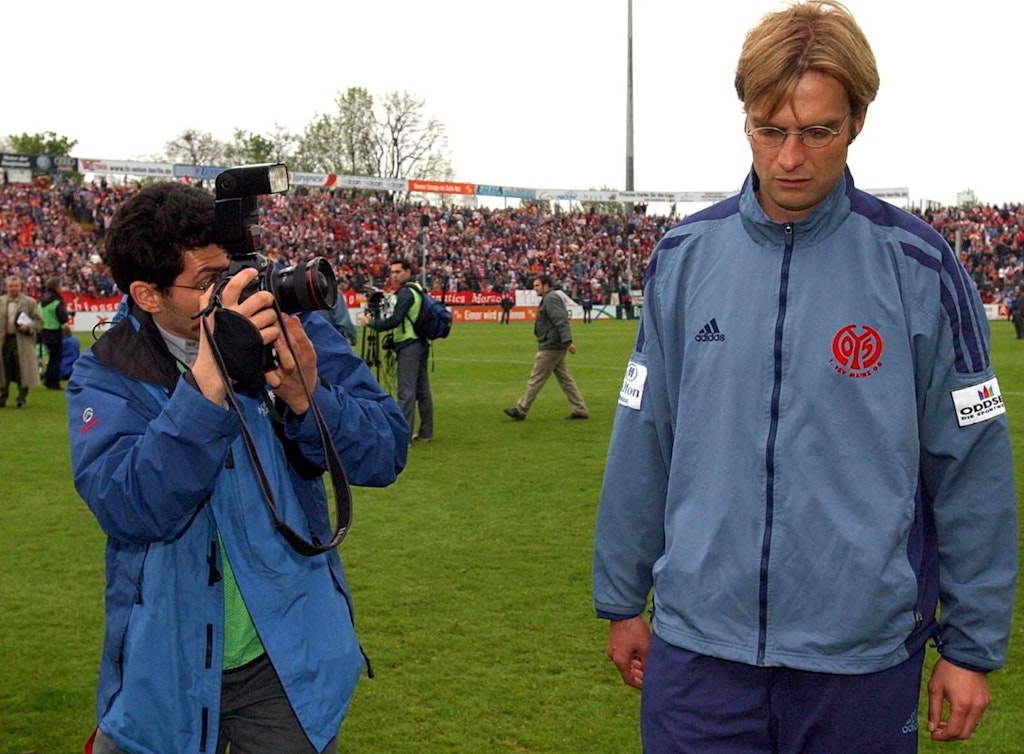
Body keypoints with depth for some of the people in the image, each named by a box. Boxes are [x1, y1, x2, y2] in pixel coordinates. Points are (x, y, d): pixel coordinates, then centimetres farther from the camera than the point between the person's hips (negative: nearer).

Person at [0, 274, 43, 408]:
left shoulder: (30, 302, 2)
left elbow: (39, 322, 1)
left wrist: (28, 327, -17)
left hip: (23, 342, -2)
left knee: (22, 372, -1)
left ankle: (21, 399, 9)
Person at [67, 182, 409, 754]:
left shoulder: (291, 334, -7)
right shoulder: (106, 376, -8)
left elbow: (387, 454, -9)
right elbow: (129, 509, -24)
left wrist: (309, 398, -26)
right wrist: (207, 384, -33)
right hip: (164, 670, 0)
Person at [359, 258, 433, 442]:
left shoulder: (405, 292, -13)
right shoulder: (418, 289, 16)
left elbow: (395, 320, -20)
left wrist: (370, 322, -8)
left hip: (408, 346, -10)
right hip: (420, 343, 10)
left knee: (406, 392, -10)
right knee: (422, 390, 12)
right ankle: (425, 432, 17)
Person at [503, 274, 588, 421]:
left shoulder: (551, 299, -14)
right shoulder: (549, 298, 19)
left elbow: (561, 321, -24)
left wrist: (567, 341, -32)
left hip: (550, 347, -11)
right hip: (555, 347, 11)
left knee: (535, 379, -3)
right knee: (565, 379, 11)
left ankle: (521, 410, 4)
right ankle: (580, 410, 11)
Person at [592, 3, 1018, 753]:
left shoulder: (919, 267, -6)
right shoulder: (684, 256, 0)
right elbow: (642, 446, 6)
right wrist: (622, 598, 10)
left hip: (863, 657, -1)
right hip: (696, 646, 1)